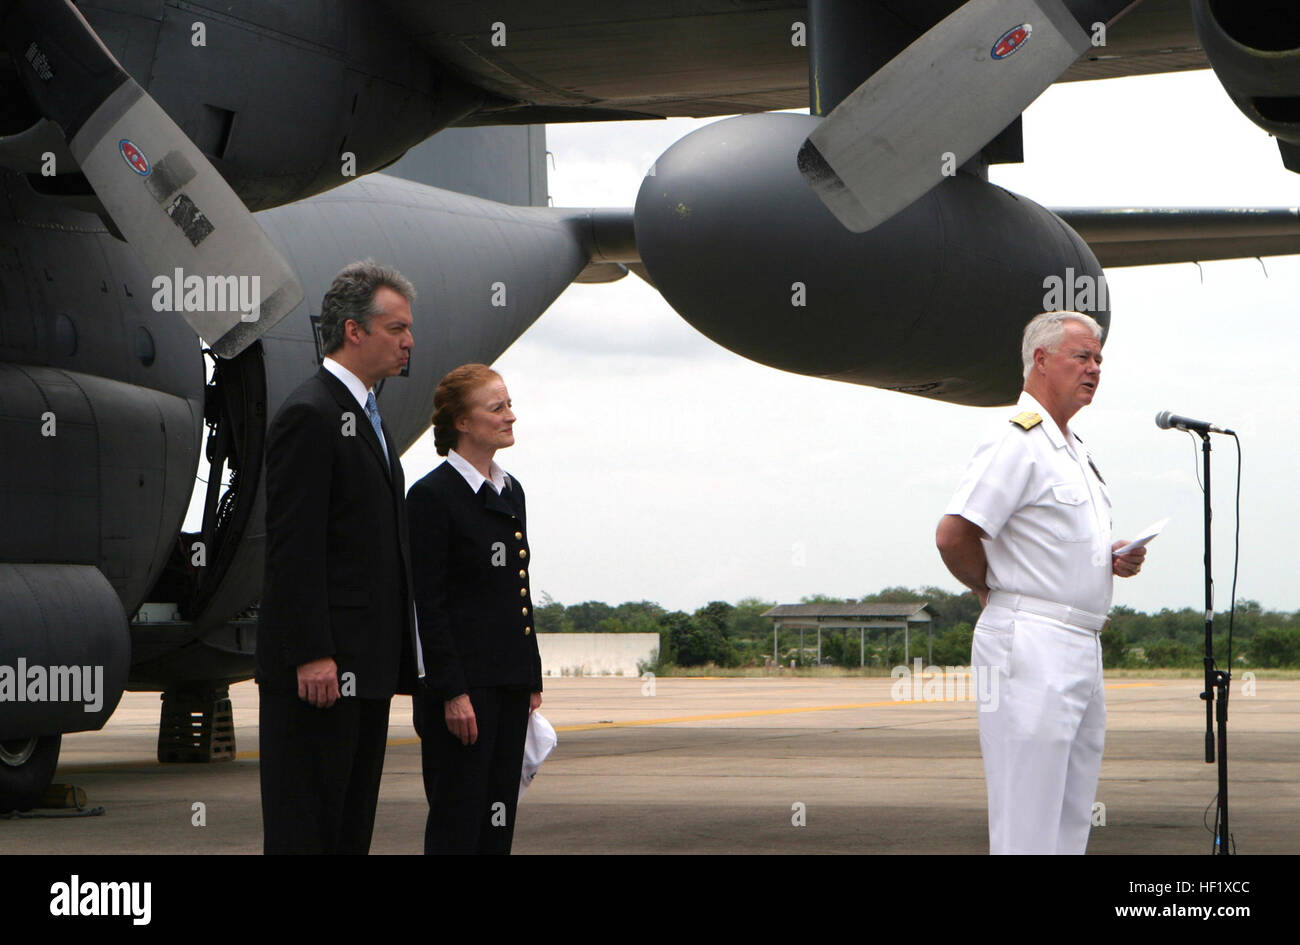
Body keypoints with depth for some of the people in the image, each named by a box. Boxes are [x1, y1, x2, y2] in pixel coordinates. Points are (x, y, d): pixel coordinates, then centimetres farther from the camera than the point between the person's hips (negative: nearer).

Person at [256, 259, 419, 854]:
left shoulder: (365, 415, 19)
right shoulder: (309, 415, -13)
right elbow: (293, 548, -19)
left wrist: (395, 655, 19)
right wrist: (311, 655, -23)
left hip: (368, 664, 10)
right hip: (319, 664, -10)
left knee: (352, 823, 11)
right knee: (304, 825, -6)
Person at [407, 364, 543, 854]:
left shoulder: (511, 491, 14)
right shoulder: (432, 495, -10)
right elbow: (427, 604, -13)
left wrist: (533, 680, 15)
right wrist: (452, 692, -18)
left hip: (509, 683, 8)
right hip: (463, 680, -8)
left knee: (499, 815, 8)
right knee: (457, 819, -5)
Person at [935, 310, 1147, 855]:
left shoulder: (1074, 451, 20)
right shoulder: (1018, 441, -12)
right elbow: (953, 535, -19)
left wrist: (1116, 561, 8)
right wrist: (991, 589, -3)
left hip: (1082, 648, 10)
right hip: (1031, 646, -10)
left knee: (1073, 822, 11)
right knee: (1027, 828, -9)